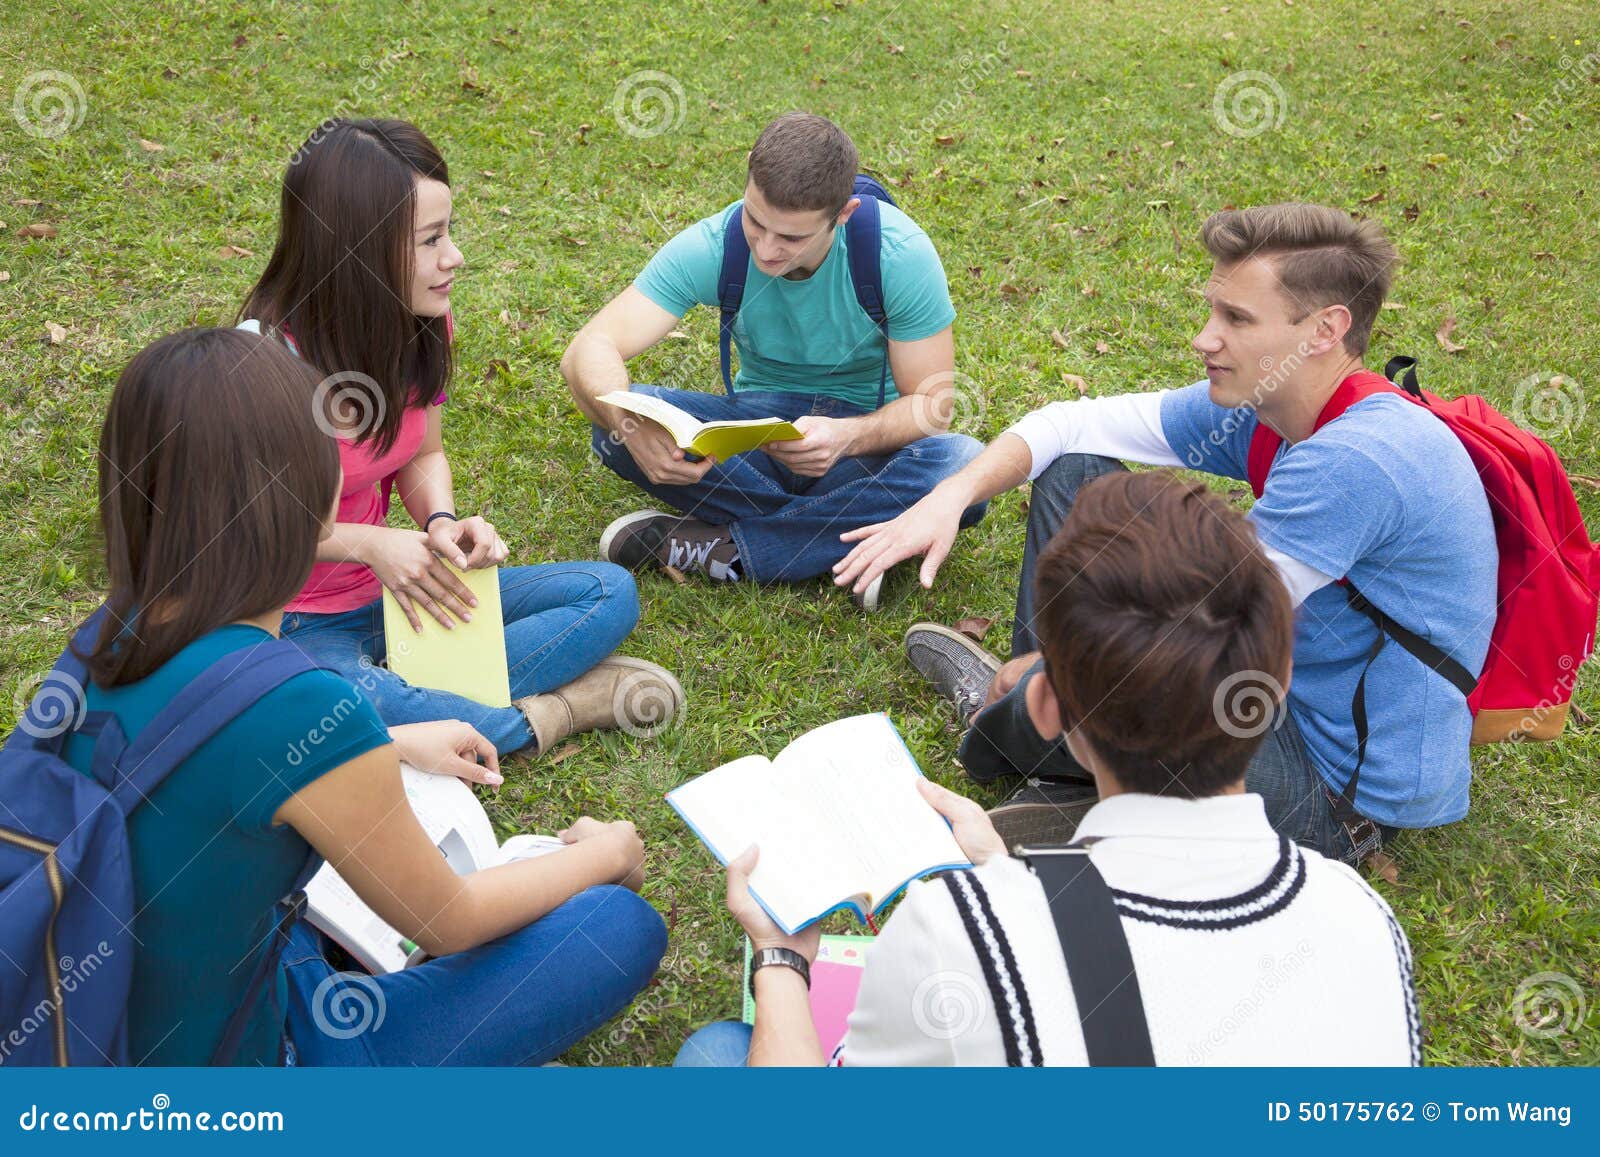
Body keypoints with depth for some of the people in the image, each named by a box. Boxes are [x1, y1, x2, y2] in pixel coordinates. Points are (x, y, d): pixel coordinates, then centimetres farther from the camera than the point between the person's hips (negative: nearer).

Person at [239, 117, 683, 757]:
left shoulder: (418, 323, -4)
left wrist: (442, 523, -13)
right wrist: (366, 543, -27)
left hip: (391, 594, 7)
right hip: (296, 623, -6)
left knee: (608, 592, -3)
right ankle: (538, 716, -19)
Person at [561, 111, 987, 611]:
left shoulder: (900, 252, -20)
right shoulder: (712, 247, -17)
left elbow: (930, 404, -16)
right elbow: (590, 349, -23)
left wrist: (850, 435, -38)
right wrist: (631, 425, -45)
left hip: (867, 432, -1)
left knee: (964, 469, -36)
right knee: (614, 427, -27)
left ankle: (721, 549, -24)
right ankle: (838, 539, -24)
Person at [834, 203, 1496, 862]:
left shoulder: (1355, 459, -31)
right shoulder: (1260, 409, -3)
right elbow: (1068, 425, 3)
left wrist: (1043, 666, -12)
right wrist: (951, 497, -13)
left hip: (1342, 798, -9)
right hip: (1285, 683, 9)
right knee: (1074, 474, 7)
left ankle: (1002, 739, 7)